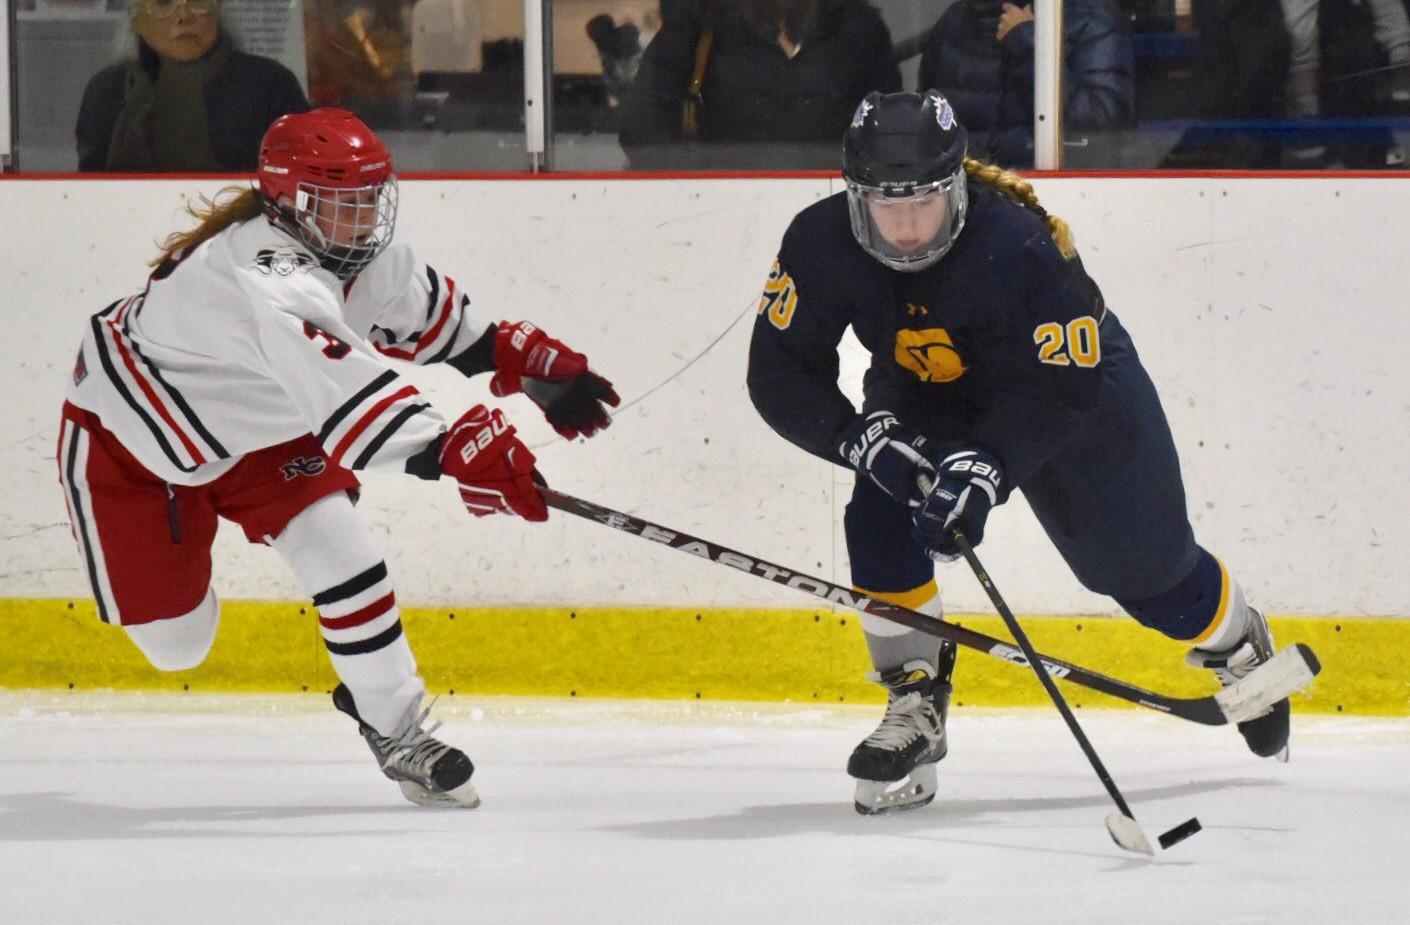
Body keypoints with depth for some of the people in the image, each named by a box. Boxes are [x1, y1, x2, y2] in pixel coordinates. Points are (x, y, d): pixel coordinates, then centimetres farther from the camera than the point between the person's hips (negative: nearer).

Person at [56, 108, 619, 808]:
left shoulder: (360, 254, -14)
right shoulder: (265, 275, -41)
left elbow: (434, 314, 9)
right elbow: (343, 386, -55)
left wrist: (535, 363, 2)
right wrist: (458, 451, -65)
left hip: (255, 429, 7)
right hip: (127, 431, -7)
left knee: (340, 550, -12)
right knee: (172, 641, -1)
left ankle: (394, 726, 2)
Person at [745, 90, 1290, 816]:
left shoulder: (1019, 247, -39)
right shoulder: (821, 245, -29)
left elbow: (1060, 386, -34)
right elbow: (780, 374, -24)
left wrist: (988, 463, -47)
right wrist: (859, 439, -40)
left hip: (1072, 366, -3)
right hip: (919, 393, 3)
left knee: (1141, 563, 8)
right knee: (881, 517, -23)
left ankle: (1241, 648, 39)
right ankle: (915, 708, -9)